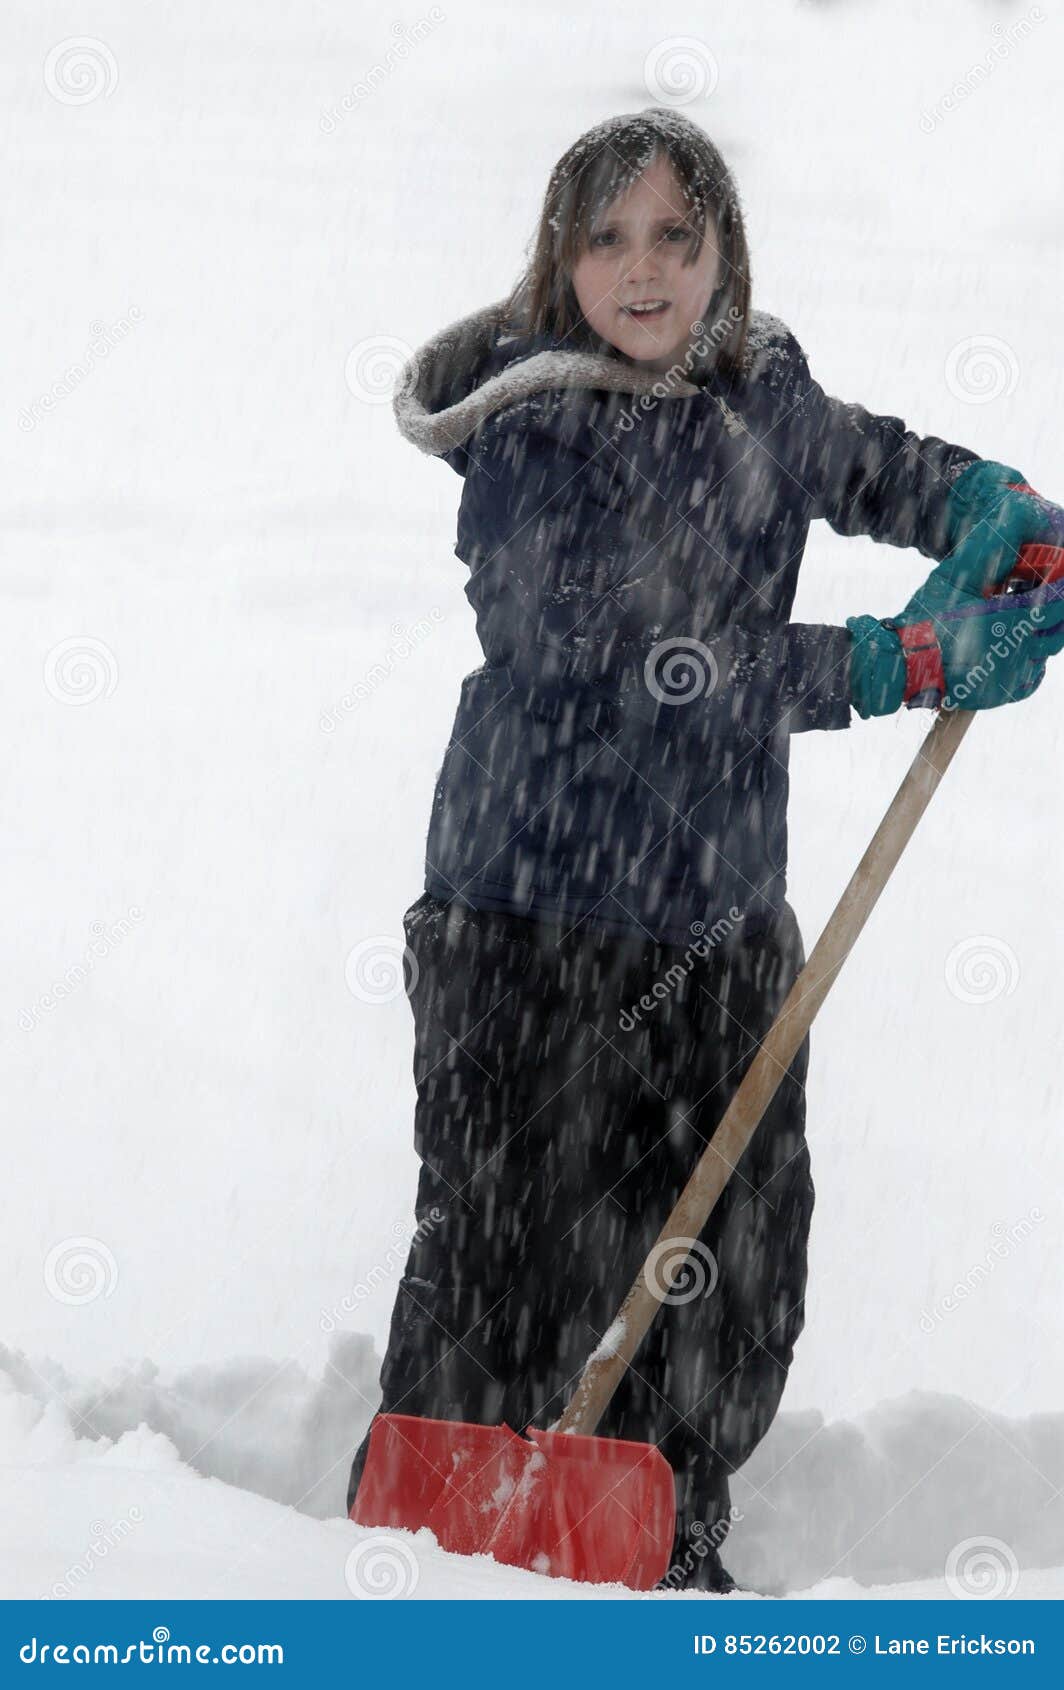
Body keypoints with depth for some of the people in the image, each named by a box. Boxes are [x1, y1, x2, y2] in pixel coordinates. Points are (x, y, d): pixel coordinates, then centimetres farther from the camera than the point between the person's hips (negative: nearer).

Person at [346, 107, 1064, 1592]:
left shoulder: (760, 385, 4)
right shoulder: (528, 437, -16)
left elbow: (861, 461, 27)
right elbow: (654, 669, -24)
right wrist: (910, 661, -21)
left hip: (724, 925, 6)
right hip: (534, 926, -6)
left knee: (740, 1270, 12)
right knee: (505, 1268, -3)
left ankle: (671, 1564, 31)